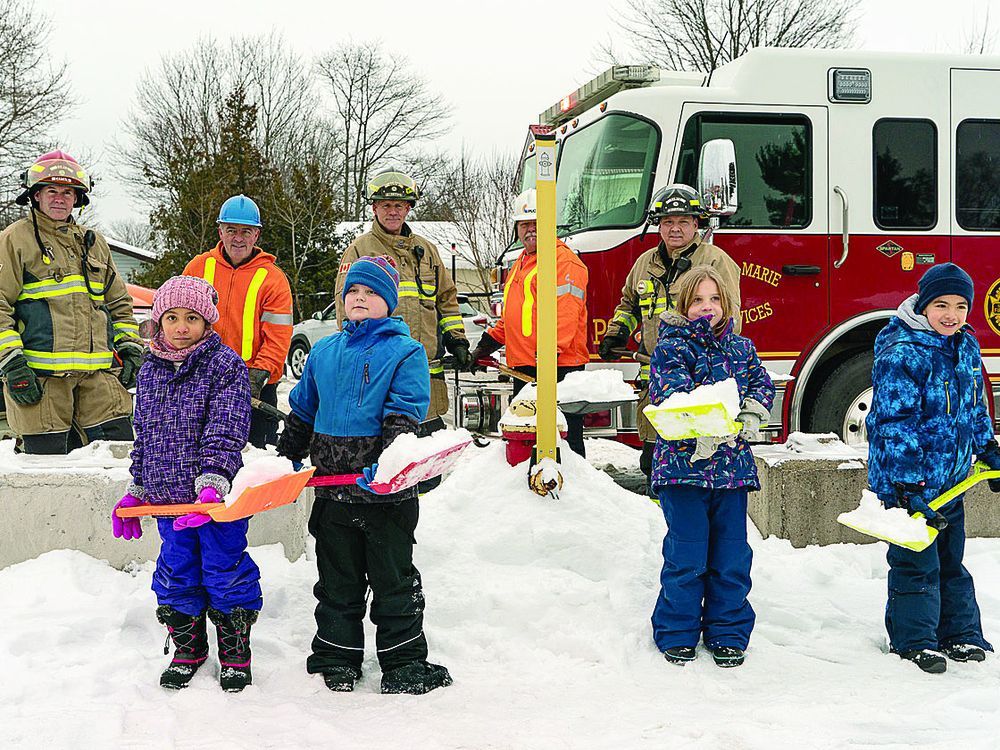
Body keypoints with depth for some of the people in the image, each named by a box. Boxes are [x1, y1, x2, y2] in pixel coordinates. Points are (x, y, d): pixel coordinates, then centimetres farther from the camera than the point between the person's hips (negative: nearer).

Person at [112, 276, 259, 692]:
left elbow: (225, 434, -17)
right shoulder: (150, 372, 9)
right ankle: (187, 650, 30)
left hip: (218, 496, -5)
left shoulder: (226, 365, -8)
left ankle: (235, 654, 20)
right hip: (168, 496, 5)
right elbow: (144, 437, 17)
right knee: (176, 575, 13)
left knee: (224, 571, 4)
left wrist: (212, 484, -28)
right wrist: (135, 490, 16)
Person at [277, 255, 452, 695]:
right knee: (337, 577, 11)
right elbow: (302, 411, 23)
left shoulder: (405, 352, -3)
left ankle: (403, 663, 15)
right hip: (333, 486, 4)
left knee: (393, 577, 5)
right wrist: (287, 459, 25)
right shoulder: (324, 352, 11)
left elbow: (406, 412, -13)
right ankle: (336, 658, 21)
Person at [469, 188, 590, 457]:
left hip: (558, 368, -9)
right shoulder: (520, 264, 22)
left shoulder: (564, 261, -8)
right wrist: (487, 343, 22)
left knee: (563, 440, -8)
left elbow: (563, 317, -18)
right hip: (523, 369, 9)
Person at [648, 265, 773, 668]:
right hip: (683, 464, -4)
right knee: (686, 555, 1)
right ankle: (677, 634, 15)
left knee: (731, 555, 9)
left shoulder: (741, 347, 12)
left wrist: (751, 416, -7)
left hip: (733, 465, 5)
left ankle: (728, 633, 23)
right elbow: (675, 394, -17)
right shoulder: (672, 347, -4)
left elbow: (761, 383, 13)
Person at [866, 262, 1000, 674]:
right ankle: (913, 640, 15)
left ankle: (959, 633, 31)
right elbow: (896, 425, -24)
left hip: (950, 479, 8)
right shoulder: (901, 355, -21)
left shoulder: (966, 347, 5)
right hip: (908, 482, -8)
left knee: (951, 561, 19)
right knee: (916, 564, 1)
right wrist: (910, 490, -26)